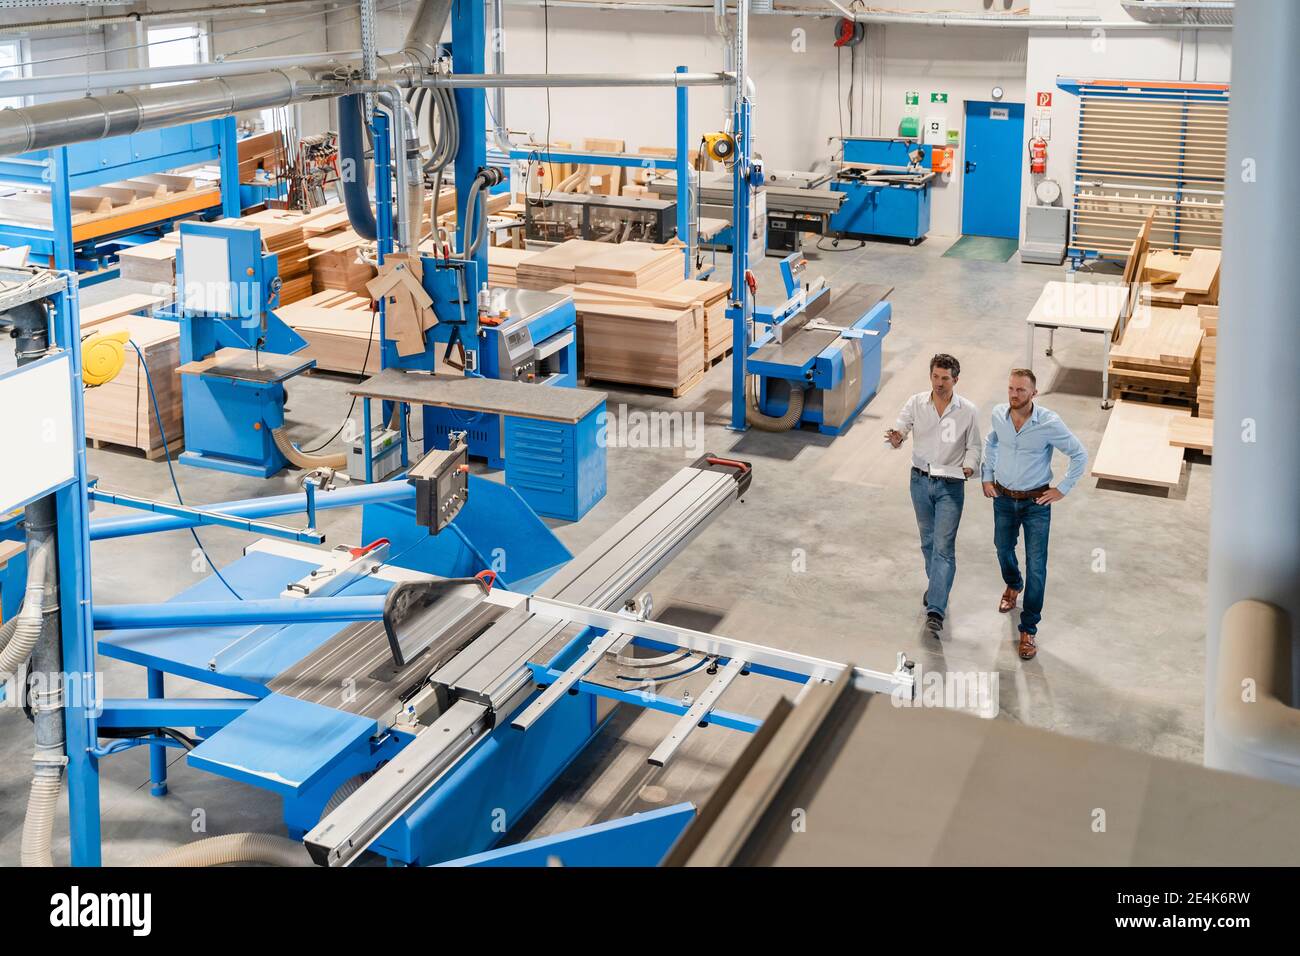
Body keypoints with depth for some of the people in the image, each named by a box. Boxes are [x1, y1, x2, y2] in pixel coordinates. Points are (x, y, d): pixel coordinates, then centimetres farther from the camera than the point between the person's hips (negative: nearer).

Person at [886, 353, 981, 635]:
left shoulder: (968, 411, -8)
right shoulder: (916, 403, -3)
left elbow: (974, 446, 0)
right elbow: (900, 429, -13)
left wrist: (969, 466, -18)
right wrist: (896, 439, -36)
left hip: (950, 485, -3)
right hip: (921, 481, 3)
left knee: (944, 548, -10)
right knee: (928, 541, 19)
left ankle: (935, 611, -15)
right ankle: (937, 586, 43)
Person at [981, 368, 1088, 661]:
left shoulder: (1049, 423, -21)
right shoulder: (999, 414, -9)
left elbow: (1080, 455, -9)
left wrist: (1062, 489, -8)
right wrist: (987, 477, 10)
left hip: (1036, 502, -4)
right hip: (1003, 498, 4)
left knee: (1036, 567, -4)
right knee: (1003, 549, 23)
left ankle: (1028, 630, 6)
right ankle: (1012, 585, 57)